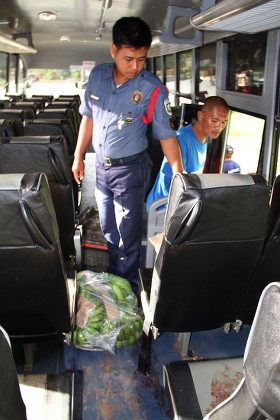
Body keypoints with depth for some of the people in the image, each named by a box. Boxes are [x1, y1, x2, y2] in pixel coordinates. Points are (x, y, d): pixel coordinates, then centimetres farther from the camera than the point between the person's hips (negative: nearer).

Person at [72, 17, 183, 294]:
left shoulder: (152, 88, -16)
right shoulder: (97, 75, -2)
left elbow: (166, 135, -13)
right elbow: (88, 116, 9)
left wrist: (179, 177, -18)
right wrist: (78, 156, 11)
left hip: (130, 169, -5)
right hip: (101, 166, 5)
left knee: (128, 233, 6)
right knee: (107, 227, 19)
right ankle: (113, 277, 40)